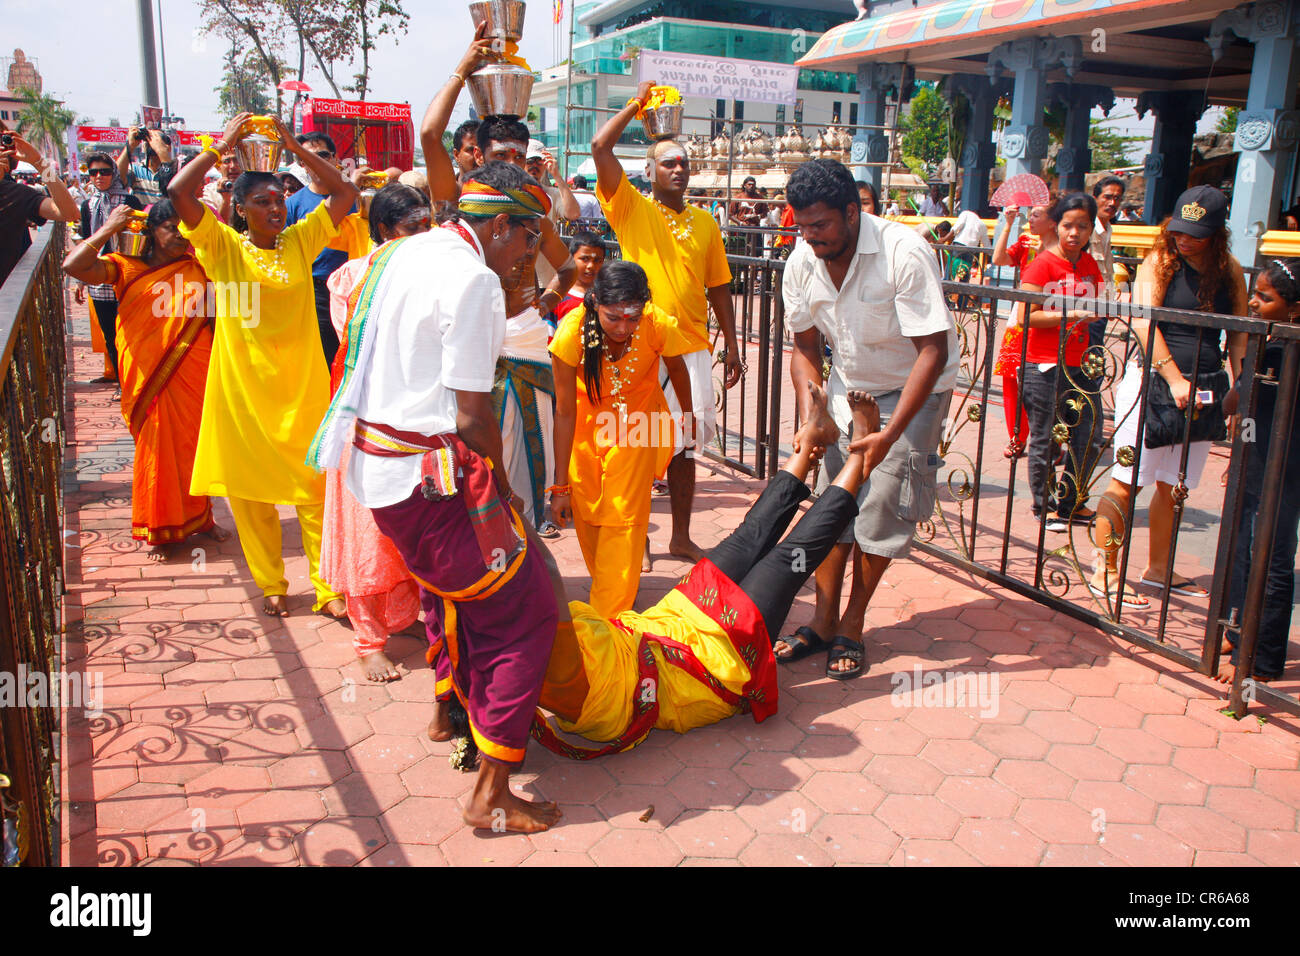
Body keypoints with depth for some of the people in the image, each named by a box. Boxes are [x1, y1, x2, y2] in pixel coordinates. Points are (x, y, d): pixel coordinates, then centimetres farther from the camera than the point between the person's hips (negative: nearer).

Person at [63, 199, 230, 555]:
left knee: (196, 445, 12)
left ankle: (201, 517, 31)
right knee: (157, 449, 5)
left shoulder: (197, 269, 6)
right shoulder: (126, 268, -2)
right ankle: (160, 531, 19)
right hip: (150, 376, -2)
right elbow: (73, 266, -14)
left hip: (195, 375, 2)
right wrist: (108, 228, -10)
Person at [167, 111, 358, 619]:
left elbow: (344, 193, 2)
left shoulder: (299, 241, 5)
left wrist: (296, 147, -1)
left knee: (314, 486, 1)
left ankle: (326, 587, 7)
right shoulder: (224, 246, -1)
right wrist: (223, 144, -6)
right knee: (250, 488, 7)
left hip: (302, 384, 1)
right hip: (244, 386, -1)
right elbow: (179, 192, -14)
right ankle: (271, 585, 21)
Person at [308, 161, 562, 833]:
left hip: (373, 459, 10)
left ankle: (449, 703, 53)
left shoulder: (406, 252, 12)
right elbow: (471, 412, -19)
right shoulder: (473, 279, -17)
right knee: (523, 615, -1)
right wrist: (501, 486, -3)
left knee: (449, 576, 32)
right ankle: (491, 795, 4)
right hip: (429, 473, -10)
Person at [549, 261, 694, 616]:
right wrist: (561, 486, -19)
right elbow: (564, 411, -23)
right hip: (587, 421, 1)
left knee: (624, 516, -9)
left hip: (636, 421, 0)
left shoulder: (659, 326, -30)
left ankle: (608, 622, 0)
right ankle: (608, 591, 29)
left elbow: (676, 367, -5)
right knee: (587, 513, 4)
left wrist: (688, 415, 14)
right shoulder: (572, 331, -31)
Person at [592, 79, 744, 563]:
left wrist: (731, 345, 12)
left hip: (693, 347, 4)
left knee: (686, 442, 11)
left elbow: (718, 288, 15)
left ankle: (682, 537, 22)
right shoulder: (631, 208, 1)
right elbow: (600, 148, -10)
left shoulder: (705, 224, 12)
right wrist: (636, 104, 1)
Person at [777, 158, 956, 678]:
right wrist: (810, 416, -15)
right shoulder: (802, 262, -12)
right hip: (848, 385, 5)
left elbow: (933, 352, -27)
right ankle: (823, 620, 12)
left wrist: (889, 434, -33)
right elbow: (805, 347, 1)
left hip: (913, 389, -4)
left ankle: (852, 626, 7)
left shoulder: (904, 254, -29)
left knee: (881, 507, -8)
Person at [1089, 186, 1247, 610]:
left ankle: (1157, 570, 26)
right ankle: (1104, 572, 3)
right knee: (1127, 482, -4)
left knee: (1173, 486, 12)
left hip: (1201, 389, 5)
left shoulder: (1231, 272, 8)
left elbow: (1239, 337, 11)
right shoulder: (1159, 262, -5)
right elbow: (1143, 322, -17)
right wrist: (1175, 380, -24)